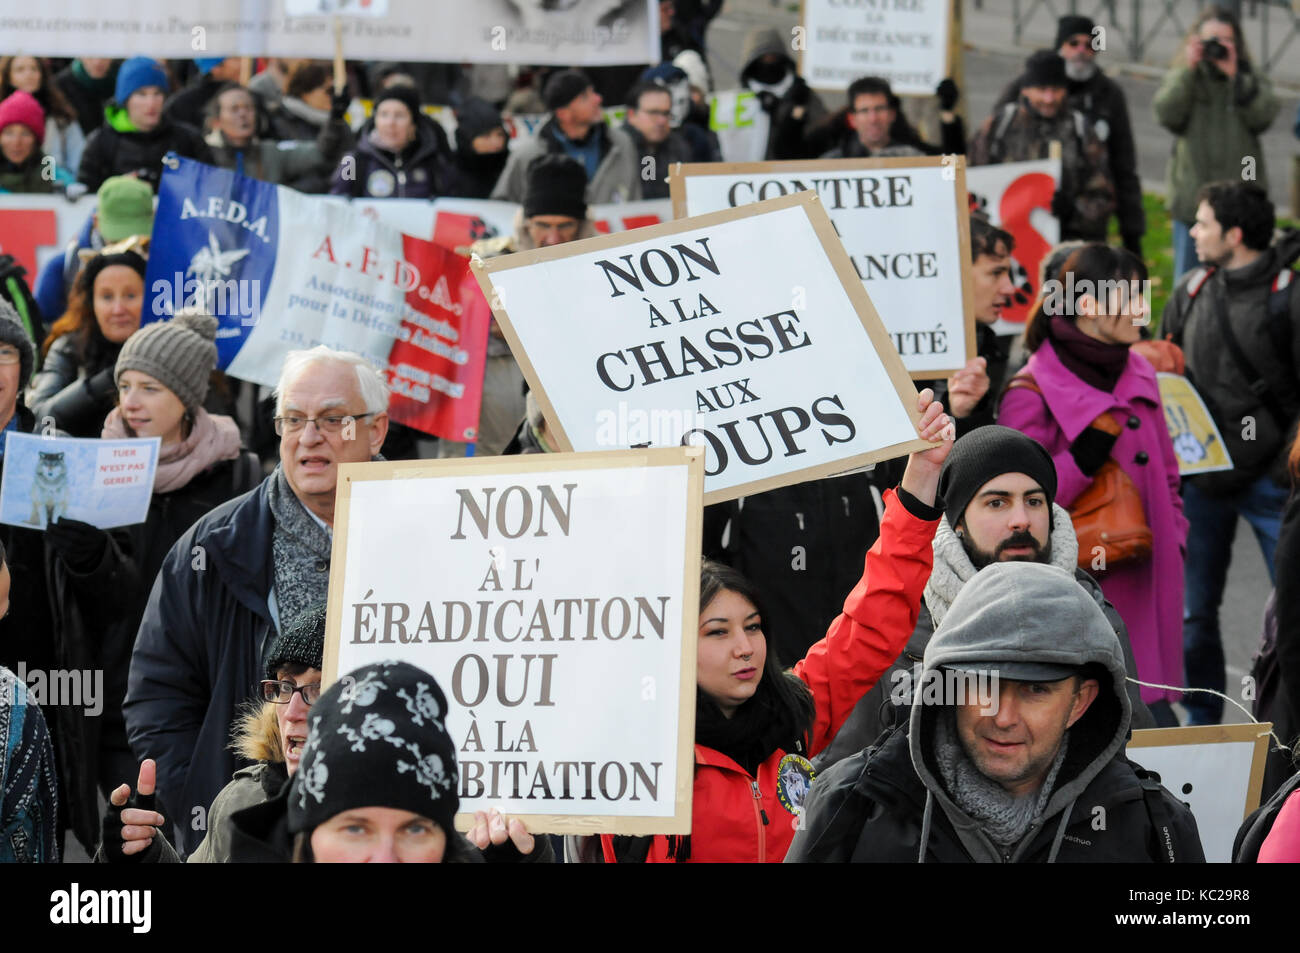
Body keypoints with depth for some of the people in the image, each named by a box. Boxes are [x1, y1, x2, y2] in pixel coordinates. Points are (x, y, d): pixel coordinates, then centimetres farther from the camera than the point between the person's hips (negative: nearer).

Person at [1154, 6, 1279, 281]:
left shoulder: (1251, 82, 6)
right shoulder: (1181, 80, 8)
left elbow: (1263, 116, -13)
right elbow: (1166, 114, -11)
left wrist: (1235, 76, -18)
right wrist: (1187, 69, -14)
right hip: (1192, 202, 1)